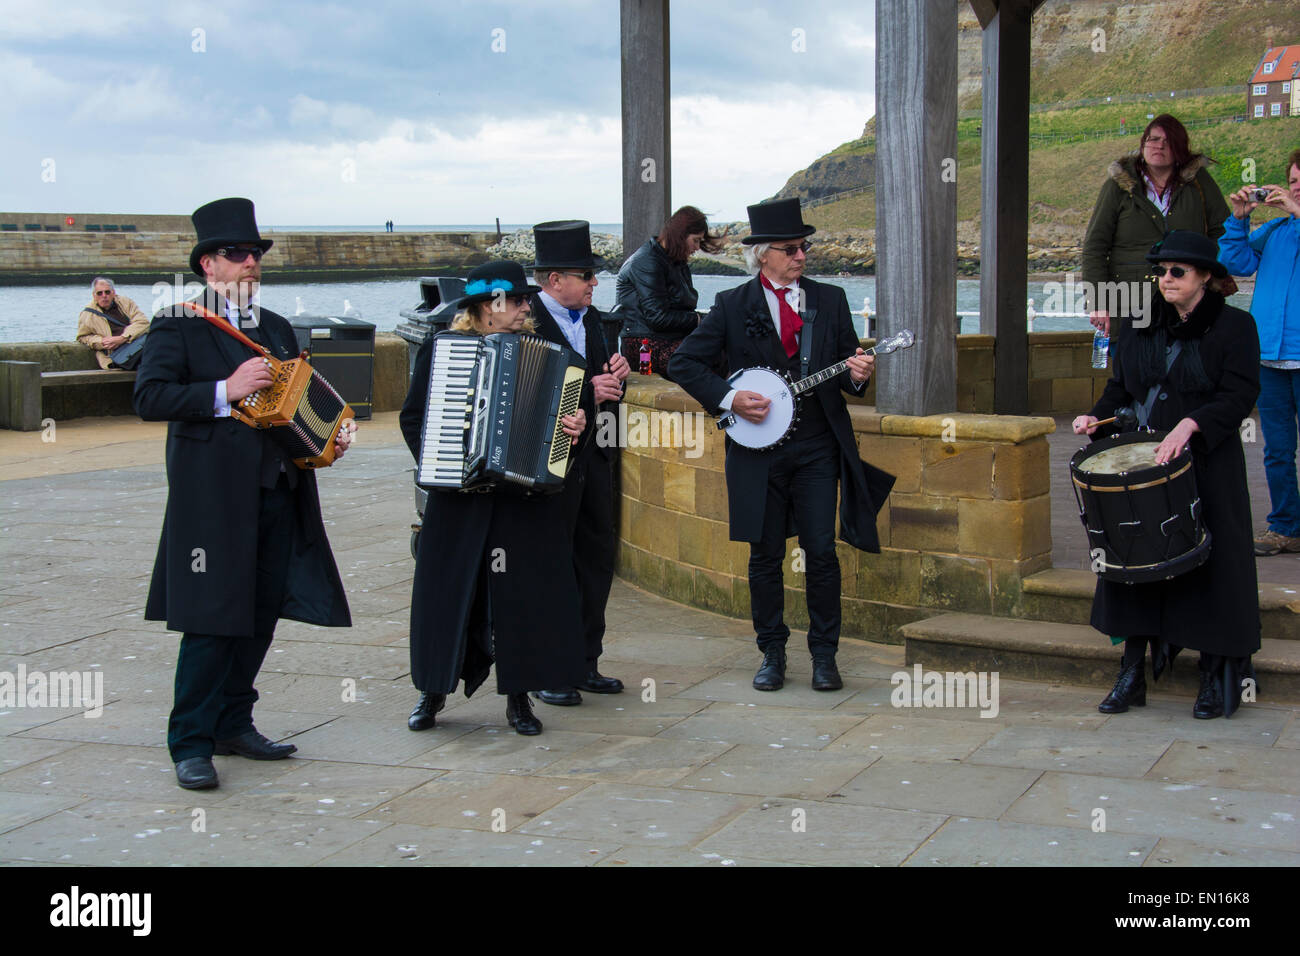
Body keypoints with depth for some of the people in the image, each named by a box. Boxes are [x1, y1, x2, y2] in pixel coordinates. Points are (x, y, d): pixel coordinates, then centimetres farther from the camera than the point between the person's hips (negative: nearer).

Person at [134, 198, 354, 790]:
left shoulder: (276, 329, 19)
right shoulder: (179, 325, -3)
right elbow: (149, 398, -14)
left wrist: (329, 438, 8)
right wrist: (225, 391, -23)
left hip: (278, 492, 7)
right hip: (213, 496, -7)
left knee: (262, 615, 11)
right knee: (212, 621, -6)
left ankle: (234, 723, 24)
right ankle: (191, 744, 3)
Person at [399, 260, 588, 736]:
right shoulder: (439, 349, 3)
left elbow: (562, 409, 10)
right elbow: (413, 417, 5)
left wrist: (575, 425, -12)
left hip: (526, 498, 1)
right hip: (459, 497, -1)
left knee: (523, 594, 1)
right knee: (448, 591, 5)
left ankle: (518, 698, 14)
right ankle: (434, 691, 23)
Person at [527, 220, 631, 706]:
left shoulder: (590, 318, 12)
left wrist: (615, 378, -4)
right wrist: (586, 392, -23)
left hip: (593, 455, 8)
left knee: (598, 557, 13)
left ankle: (585, 662, 25)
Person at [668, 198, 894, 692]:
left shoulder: (830, 299, 8)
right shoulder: (732, 306, 2)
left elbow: (847, 366, 12)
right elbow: (683, 364, 1)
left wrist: (856, 374, -12)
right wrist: (729, 398, -11)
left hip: (818, 447, 1)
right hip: (759, 448, -1)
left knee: (822, 551, -2)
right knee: (765, 555, 5)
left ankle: (824, 656, 10)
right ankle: (772, 654, 18)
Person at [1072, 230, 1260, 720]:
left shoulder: (1233, 326, -3)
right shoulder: (1144, 328, 13)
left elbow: (1239, 395, -13)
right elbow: (1120, 387, 16)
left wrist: (1189, 424, -27)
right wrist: (1097, 418, -3)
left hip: (1205, 466, -4)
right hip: (1141, 464, 5)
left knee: (1209, 564, -2)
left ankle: (1216, 678, 11)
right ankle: (1131, 674, 9)